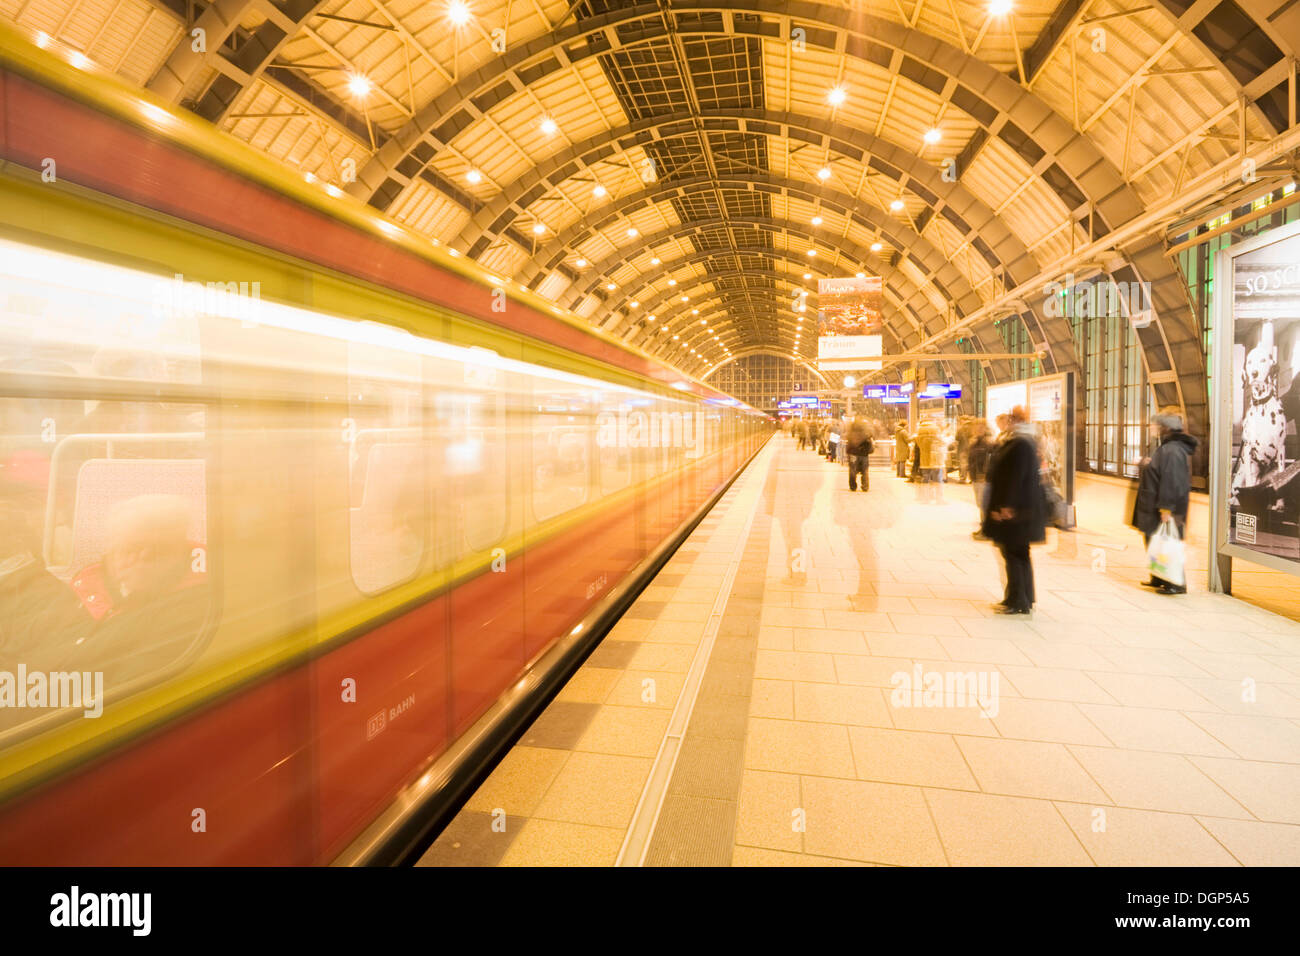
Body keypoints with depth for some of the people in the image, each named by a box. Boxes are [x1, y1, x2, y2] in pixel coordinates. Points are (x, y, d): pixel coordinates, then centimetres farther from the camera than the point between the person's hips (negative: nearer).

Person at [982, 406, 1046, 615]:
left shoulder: (1020, 444, -19)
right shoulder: (1026, 441, 13)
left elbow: (1015, 477, -23)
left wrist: (1005, 506, -22)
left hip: (1015, 507, -10)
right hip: (1024, 505, 10)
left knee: (1013, 553, -3)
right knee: (1019, 554, 15)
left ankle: (1017, 602, 4)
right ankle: (1024, 600, 23)